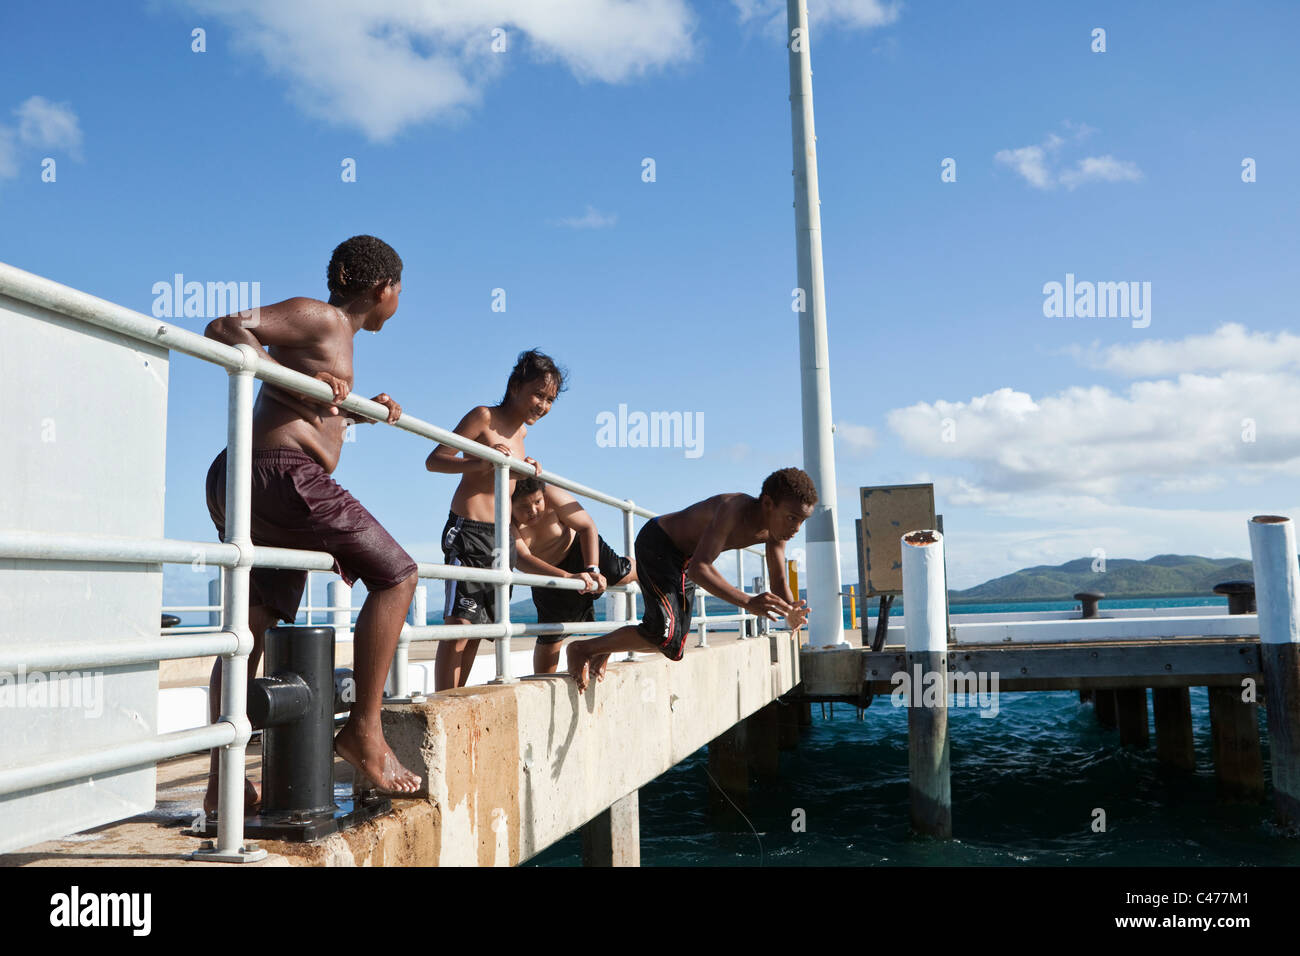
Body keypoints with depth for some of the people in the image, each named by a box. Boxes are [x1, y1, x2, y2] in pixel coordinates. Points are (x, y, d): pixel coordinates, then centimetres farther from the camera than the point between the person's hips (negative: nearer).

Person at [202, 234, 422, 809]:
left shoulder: (337, 335, 27)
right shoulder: (317, 317, -2)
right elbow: (223, 328, -13)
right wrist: (300, 383, -21)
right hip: (283, 475, -10)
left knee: (251, 630, 7)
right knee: (395, 574, -6)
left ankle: (221, 782, 9)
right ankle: (364, 732, -7)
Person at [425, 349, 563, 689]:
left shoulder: (521, 431, 17)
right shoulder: (484, 416, -7)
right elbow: (433, 460, -13)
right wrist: (479, 463, -28)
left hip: (502, 535, 8)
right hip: (470, 531, -8)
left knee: (479, 626, 8)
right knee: (459, 623, -11)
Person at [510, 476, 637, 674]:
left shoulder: (552, 496, -28)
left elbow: (587, 527, -24)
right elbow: (522, 559, -46)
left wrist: (592, 569, -39)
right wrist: (568, 577, -58)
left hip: (580, 548, 0)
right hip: (549, 575, 0)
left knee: (622, 574, -17)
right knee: (548, 635, 3)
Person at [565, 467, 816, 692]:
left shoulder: (774, 528, -13)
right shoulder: (734, 508, -37)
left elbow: (779, 582, -6)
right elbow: (699, 568, -46)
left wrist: (790, 611, -29)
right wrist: (748, 602, -55)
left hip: (685, 558, 9)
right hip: (656, 544, -9)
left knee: (675, 640, 13)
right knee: (666, 633, -23)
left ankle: (605, 648, 32)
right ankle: (581, 649, -7)